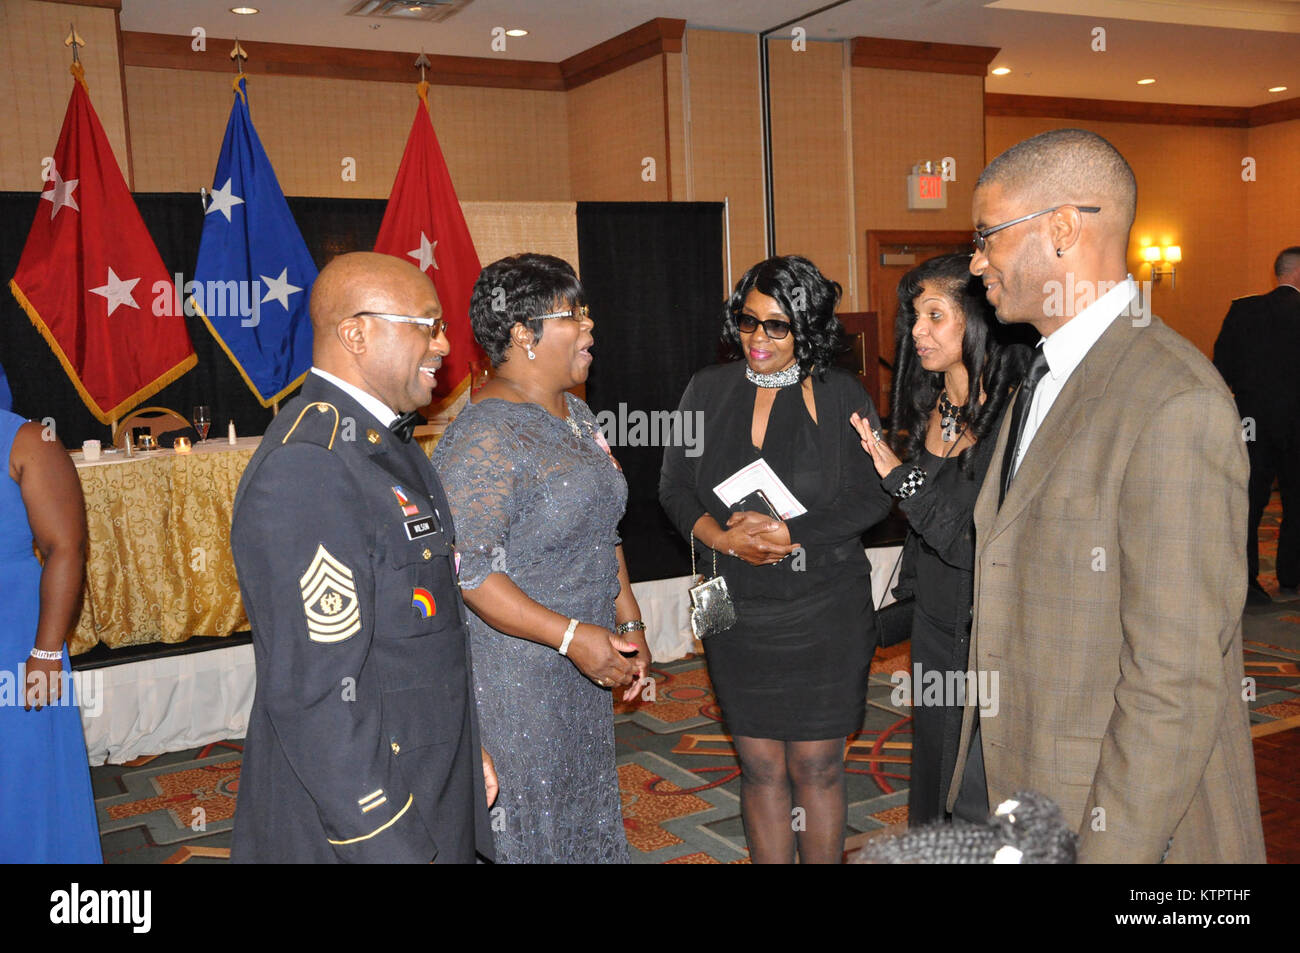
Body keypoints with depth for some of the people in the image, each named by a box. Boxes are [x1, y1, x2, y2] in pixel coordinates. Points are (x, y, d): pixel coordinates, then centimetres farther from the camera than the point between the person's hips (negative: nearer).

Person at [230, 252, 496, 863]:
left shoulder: (385, 440, 8)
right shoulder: (304, 472, -25)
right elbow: (315, 696, -27)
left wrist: (464, 747, 16)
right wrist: (397, 849, -24)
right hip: (347, 824, -9)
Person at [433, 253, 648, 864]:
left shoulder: (576, 414, 8)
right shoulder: (486, 436, -21)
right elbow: (467, 571, -26)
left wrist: (628, 623, 10)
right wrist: (572, 636, -25)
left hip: (583, 671, 9)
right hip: (514, 672, -8)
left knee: (582, 813, 21)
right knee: (525, 828, 7)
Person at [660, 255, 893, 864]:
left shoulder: (840, 396, -2)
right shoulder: (708, 391, 5)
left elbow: (872, 496, -6)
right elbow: (674, 488, 5)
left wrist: (790, 534, -18)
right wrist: (722, 538, -13)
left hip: (824, 612, -2)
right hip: (737, 610, 2)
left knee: (816, 767, 5)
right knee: (761, 768, 10)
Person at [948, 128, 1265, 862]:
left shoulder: (1176, 404, -21)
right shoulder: (1048, 378, 9)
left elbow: (1176, 683, -22)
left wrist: (1110, 847, -19)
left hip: (1129, 819, -8)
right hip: (1004, 776, 8)